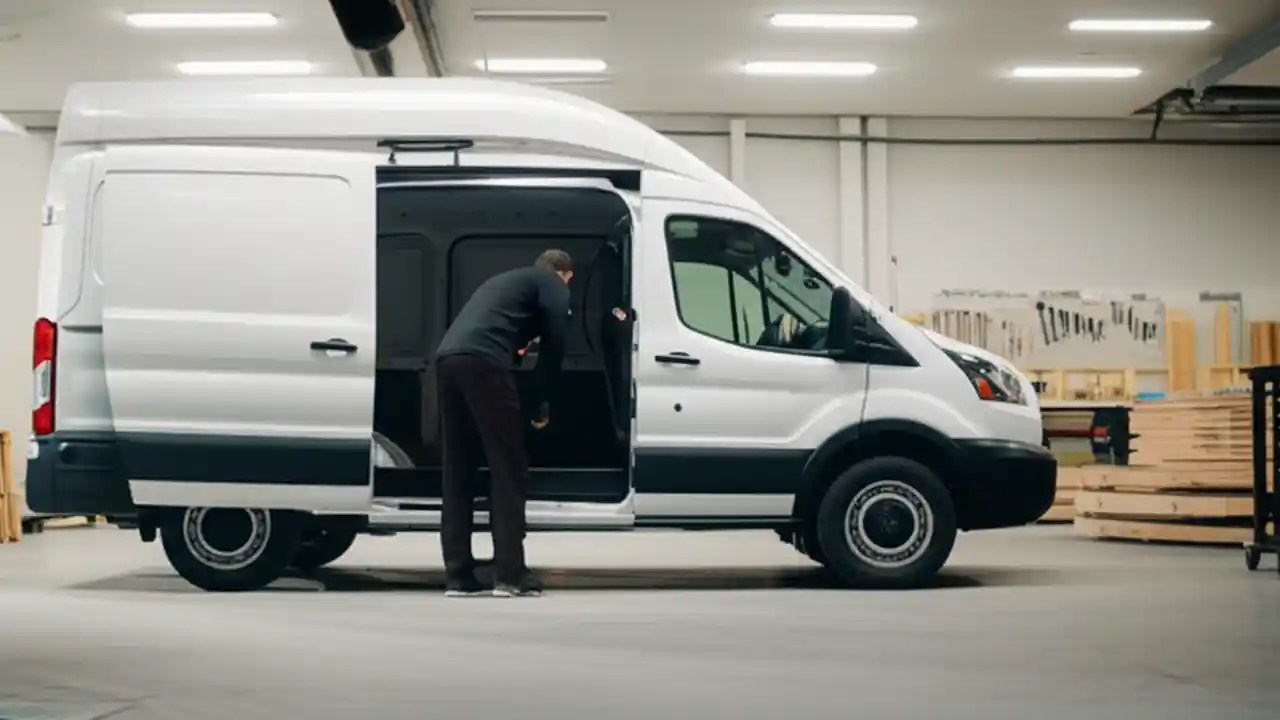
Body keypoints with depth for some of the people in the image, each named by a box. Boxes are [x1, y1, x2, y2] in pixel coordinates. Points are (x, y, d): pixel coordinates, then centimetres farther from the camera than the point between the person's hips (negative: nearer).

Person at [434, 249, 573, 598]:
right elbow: (554, 344, 4)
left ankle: (458, 576, 11)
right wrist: (543, 403, 9)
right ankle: (510, 575, -4)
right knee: (508, 468, -1)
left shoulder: (505, 280, 37)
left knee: (457, 471, 11)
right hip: (483, 361, -7)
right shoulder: (552, 284, 15)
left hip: (447, 358, 7)